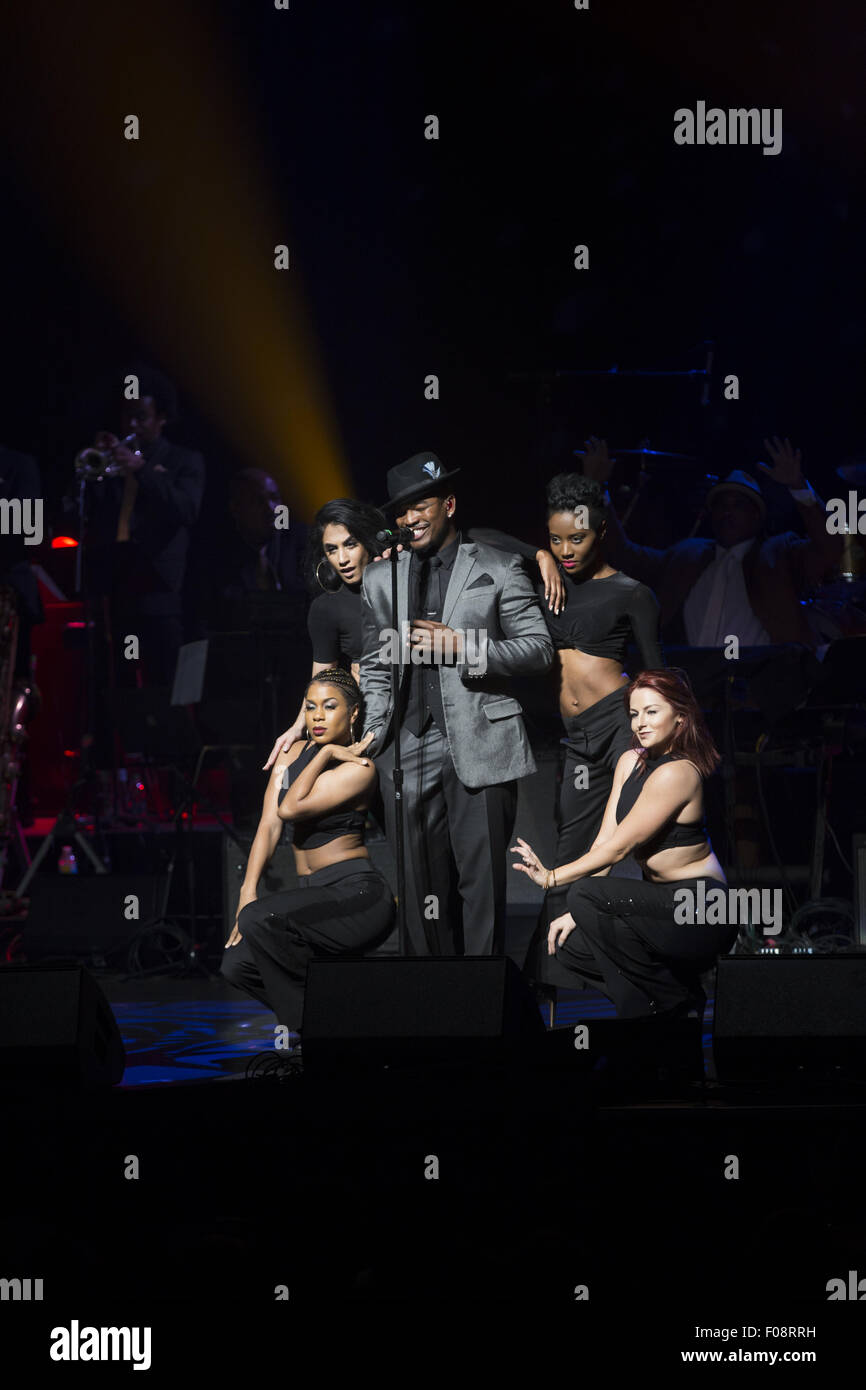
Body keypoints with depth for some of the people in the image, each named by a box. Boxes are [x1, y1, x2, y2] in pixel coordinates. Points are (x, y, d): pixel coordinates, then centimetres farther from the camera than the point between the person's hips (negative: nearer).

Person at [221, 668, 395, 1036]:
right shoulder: (296, 753, 12)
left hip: (355, 893, -7)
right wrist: (249, 891, -8)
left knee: (258, 920, -29)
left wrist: (327, 753, -10)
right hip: (312, 894, 7)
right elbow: (269, 823, 3)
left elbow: (290, 809, -19)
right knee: (237, 964, -14)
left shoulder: (358, 768, -9)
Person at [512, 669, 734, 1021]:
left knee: (585, 895, -26)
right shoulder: (631, 762, 7)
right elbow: (605, 839, 3)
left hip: (701, 913, -9)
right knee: (570, 948, -7)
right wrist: (576, 913, -4)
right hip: (664, 901, 9)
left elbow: (618, 847, -19)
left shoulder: (677, 773, -19)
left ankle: (676, 1000, -11)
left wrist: (552, 878, -16)